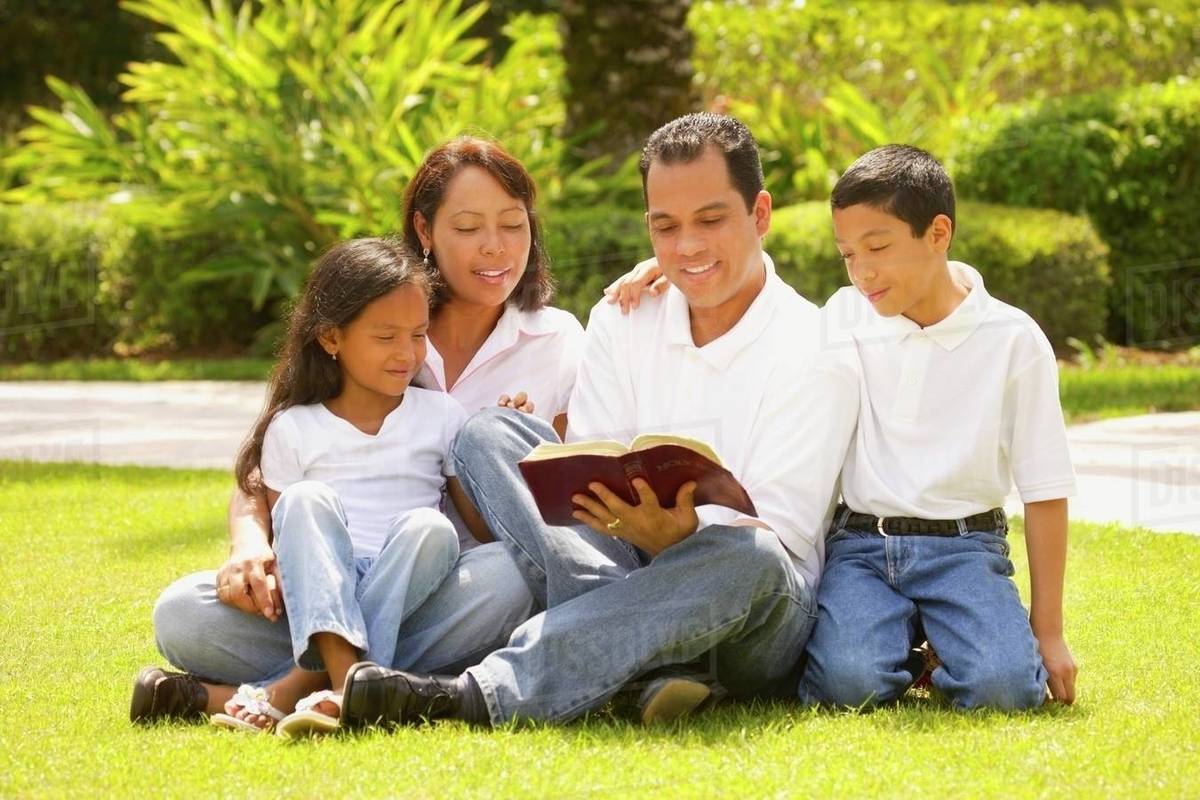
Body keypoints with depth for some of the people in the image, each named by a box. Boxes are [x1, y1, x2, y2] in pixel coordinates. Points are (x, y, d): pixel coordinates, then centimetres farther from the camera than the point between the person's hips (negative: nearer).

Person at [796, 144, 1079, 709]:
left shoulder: (1012, 340, 0)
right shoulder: (844, 318, 7)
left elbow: (1045, 491, 2)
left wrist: (1048, 630, 1)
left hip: (962, 548, -1)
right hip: (858, 544, 2)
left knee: (1004, 684, -28)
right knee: (849, 682, -28)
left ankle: (946, 640, 7)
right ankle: (896, 629, 7)